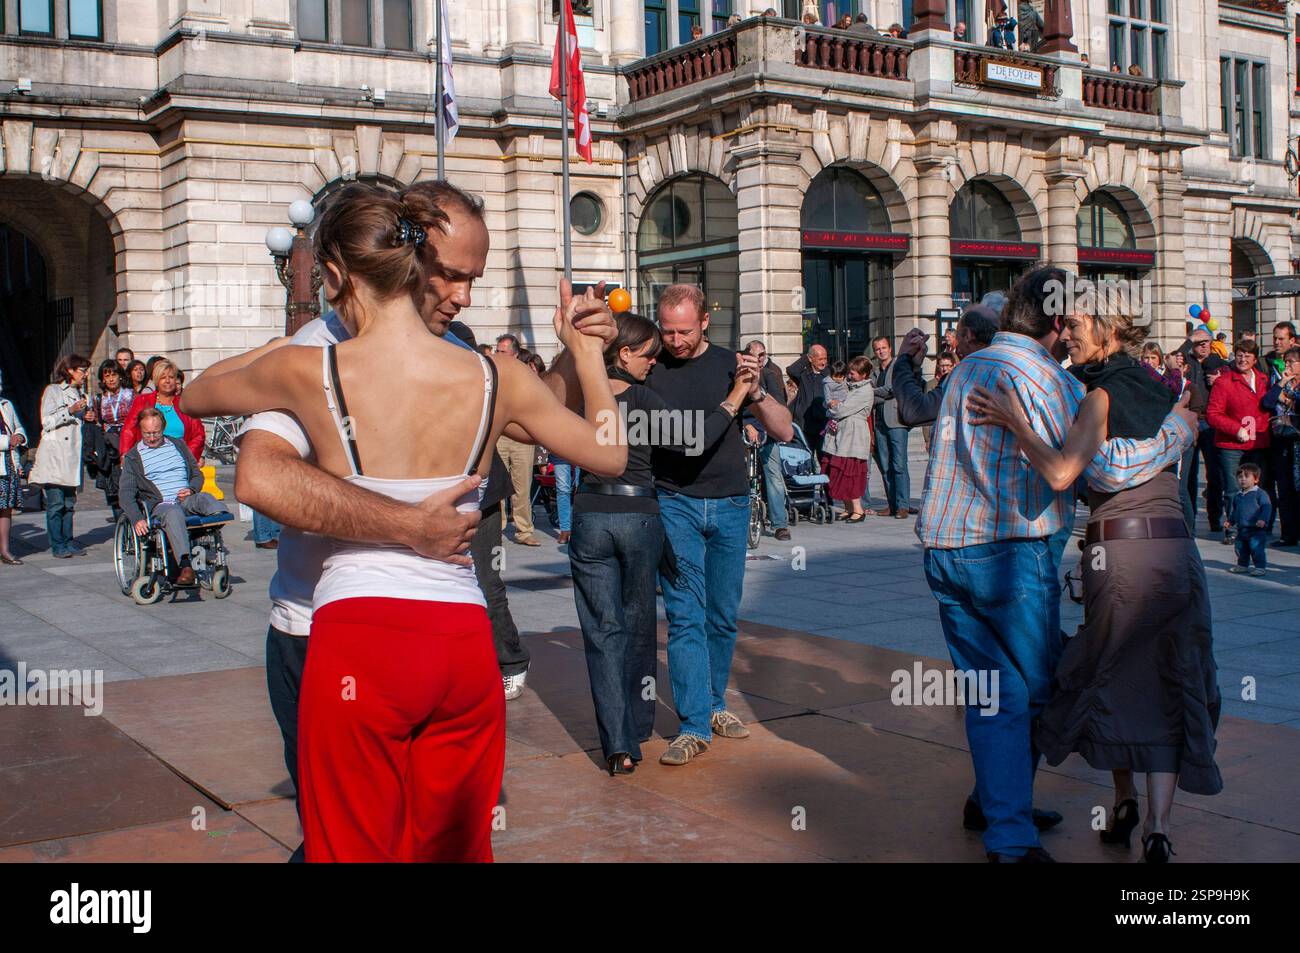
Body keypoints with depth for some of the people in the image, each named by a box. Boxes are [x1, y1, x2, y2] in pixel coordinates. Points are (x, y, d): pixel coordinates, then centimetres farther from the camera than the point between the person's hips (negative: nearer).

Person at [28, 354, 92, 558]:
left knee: (70, 502, 5)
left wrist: (88, 417, 8)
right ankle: (57, 546, -6)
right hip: (54, 455, -7)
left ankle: (68, 541, 9)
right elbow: (46, 422, -8)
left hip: (72, 455, 7)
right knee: (55, 502, -8)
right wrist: (70, 411, -16)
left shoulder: (79, 393, 20)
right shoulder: (52, 391, -1)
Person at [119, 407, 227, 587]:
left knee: (205, 498, -33)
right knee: (174, 512, -40)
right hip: (159, 505, -3)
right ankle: (185, 566, -58)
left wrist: (191, 489, 1)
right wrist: (137, 518, -15)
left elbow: (197, 474, 26)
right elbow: (125, 493, 4)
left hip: (187, 500, 4)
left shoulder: (178, 445, 25)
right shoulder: (133, 457, 14)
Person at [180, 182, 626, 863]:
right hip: (464, 641, 3)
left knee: (355, 846, 12)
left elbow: (191, 398, 16)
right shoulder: (496, 379, -1)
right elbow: (612, 454, 13)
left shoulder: (305, 371, -6)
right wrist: (587, 353, 24)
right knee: (453, 848, 18)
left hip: (358, 640, -2)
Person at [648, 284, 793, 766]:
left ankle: (713, 704, 27)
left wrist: (756, 392, -17)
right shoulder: (651, 369, 0)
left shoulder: (731, 364, 2)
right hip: (676, 504, -1)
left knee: (723, 615, 10)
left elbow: (784, 431, 2)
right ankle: (694, 725, -3)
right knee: (685, 615, -6)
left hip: (730, 504, 2)